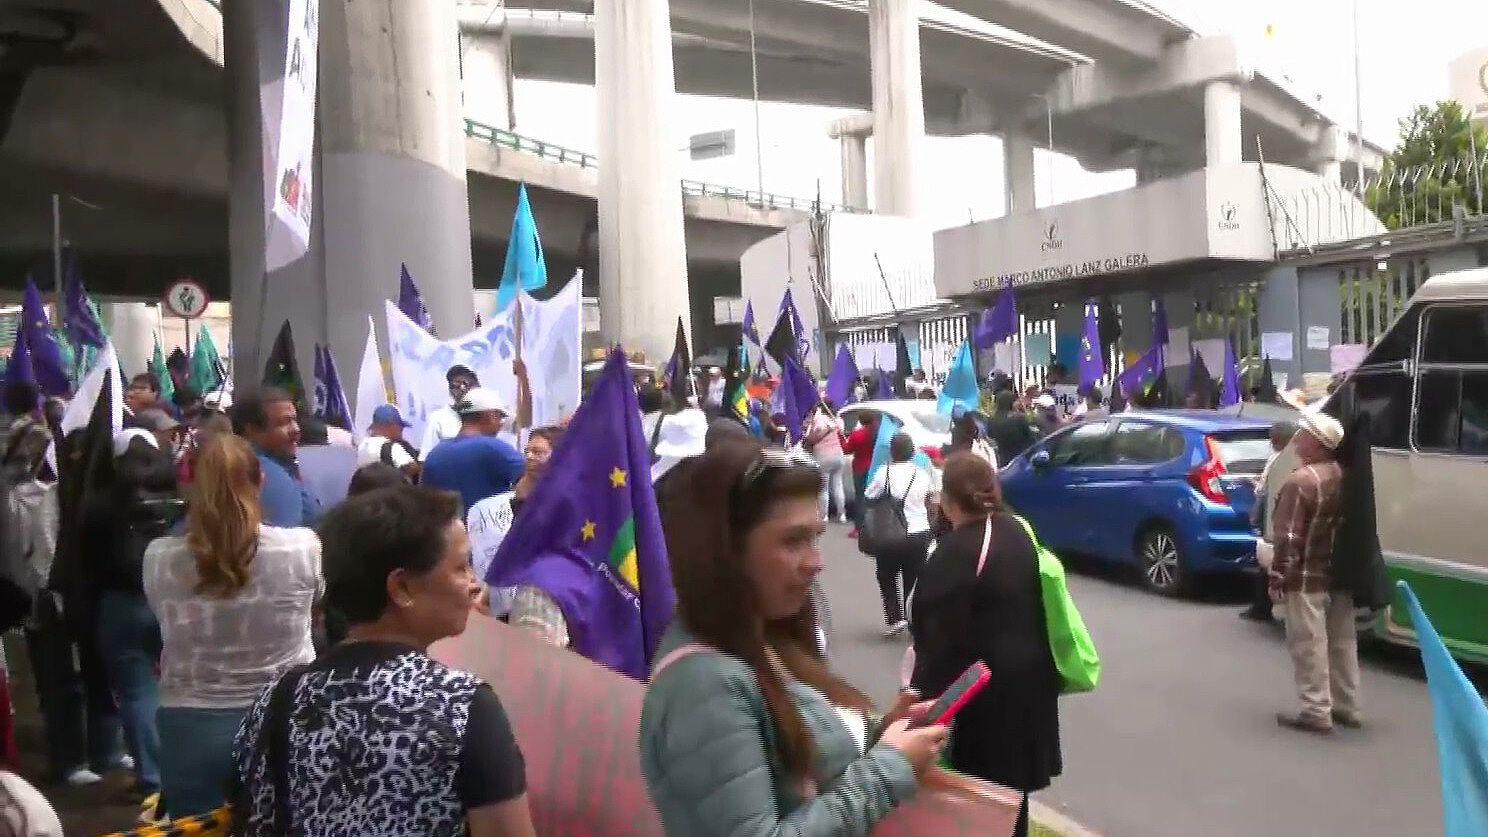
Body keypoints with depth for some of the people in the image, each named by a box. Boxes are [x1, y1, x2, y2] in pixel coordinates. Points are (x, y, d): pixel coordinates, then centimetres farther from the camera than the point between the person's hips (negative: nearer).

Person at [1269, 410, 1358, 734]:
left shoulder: (1300, 481, -20)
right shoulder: (1341, 474, 5)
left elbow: (1288, 538, -21)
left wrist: (1277, 579, -15)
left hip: (1306, 578, -8)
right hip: (1340, 573, 8)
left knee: (1309, 645, 0)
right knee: (1341, 641, 16)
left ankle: (1316, 712, 5)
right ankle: (1346, 706, 27)